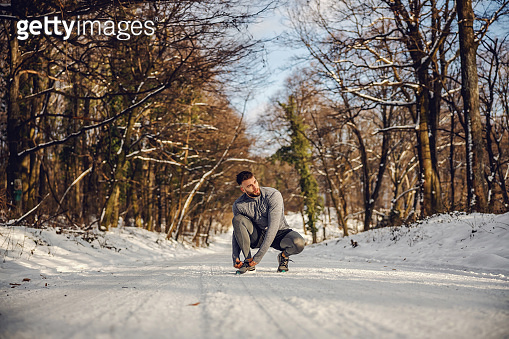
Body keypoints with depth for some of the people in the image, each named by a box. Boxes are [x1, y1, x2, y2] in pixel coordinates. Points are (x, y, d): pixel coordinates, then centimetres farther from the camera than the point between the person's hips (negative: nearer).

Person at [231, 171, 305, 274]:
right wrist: (235, 257, -19)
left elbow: (273, 227, -29)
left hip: (279, 233, -2)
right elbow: (236, 232, -3)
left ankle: (283, 256, 0)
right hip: (257, 236, 2)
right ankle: (248, 260, -18)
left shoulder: (274, 195, -24)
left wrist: (259, 256, -34)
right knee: (238, 219, -27)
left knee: (298, 243, -36)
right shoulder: (238, 205, -12)